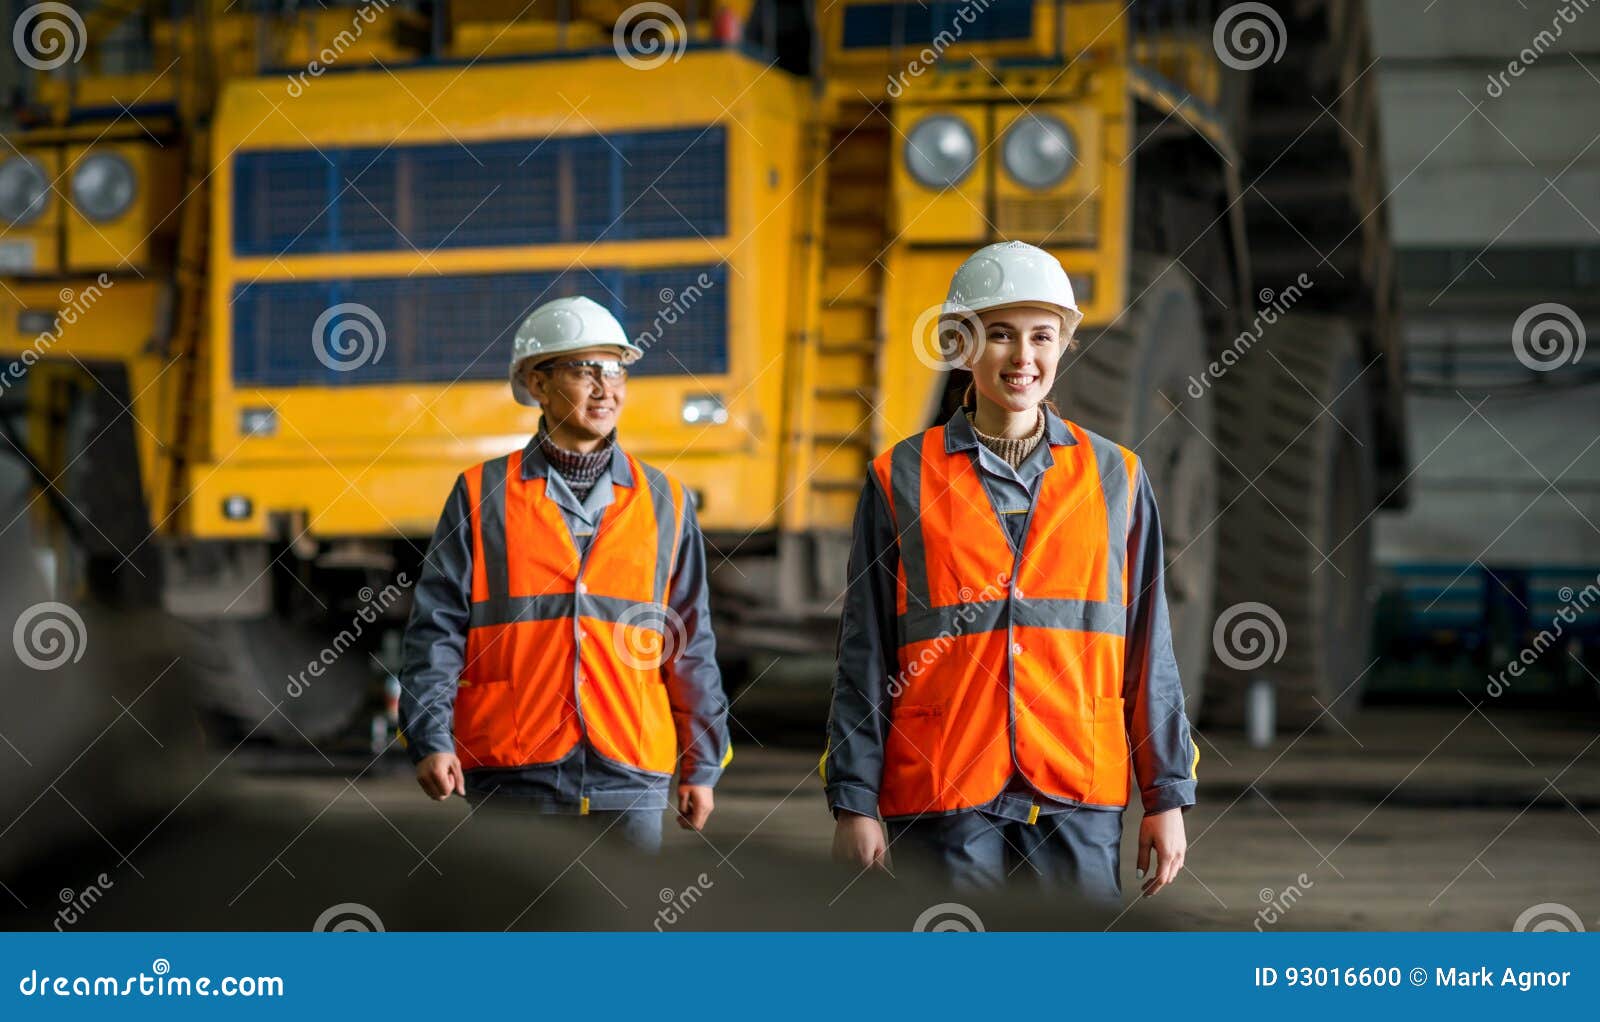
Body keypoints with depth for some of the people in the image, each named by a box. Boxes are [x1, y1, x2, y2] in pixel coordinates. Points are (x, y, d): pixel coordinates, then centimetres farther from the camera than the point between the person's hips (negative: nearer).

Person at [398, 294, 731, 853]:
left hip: (628, 783, 2)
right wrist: (431, 739, -11)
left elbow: (690, 644, 14)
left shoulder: (663, 502, 11)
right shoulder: (481, 495, 5)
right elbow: (437, 628, 2)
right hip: (512, 776, -2)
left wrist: (702, 766, 12)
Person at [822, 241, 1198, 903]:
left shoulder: (1115, 477, 10)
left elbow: (1149, 649, 11)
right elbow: (864, 656, 5)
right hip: (943, 800, -1)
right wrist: (853, 803, 0)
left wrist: (1167, 797, 7)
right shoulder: (902, 480, 5)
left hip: (1080, 798, 1)